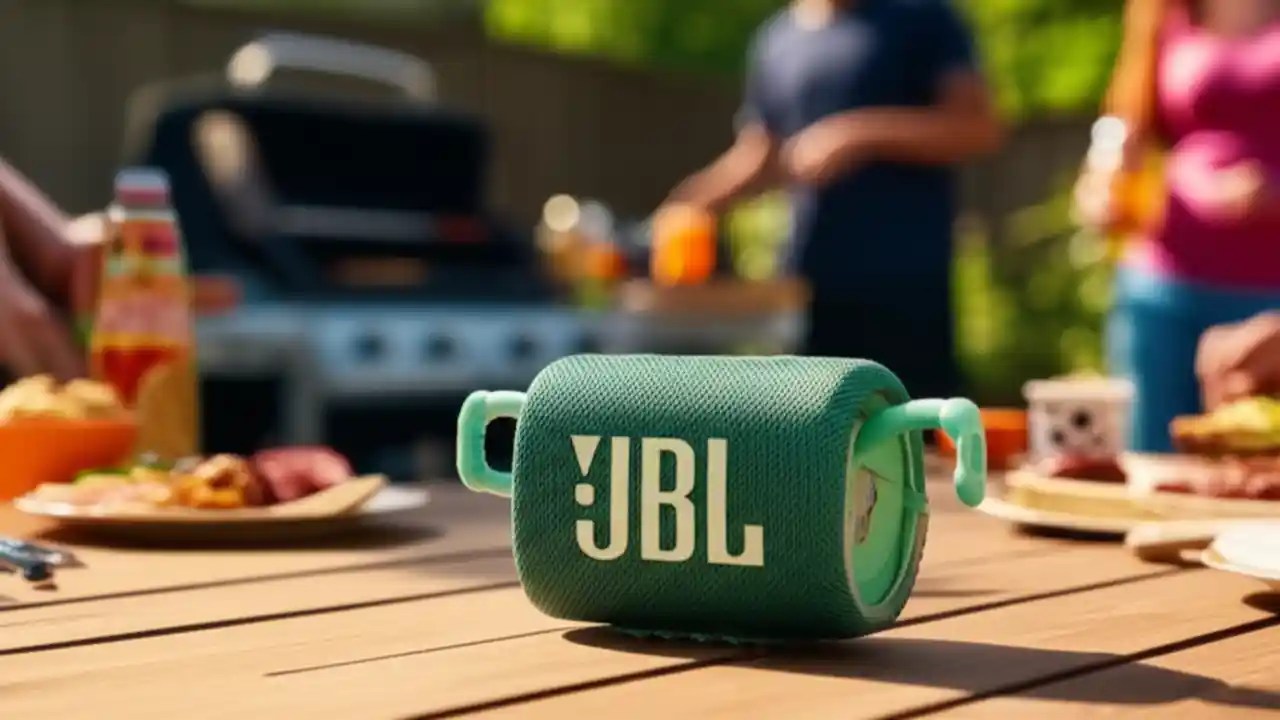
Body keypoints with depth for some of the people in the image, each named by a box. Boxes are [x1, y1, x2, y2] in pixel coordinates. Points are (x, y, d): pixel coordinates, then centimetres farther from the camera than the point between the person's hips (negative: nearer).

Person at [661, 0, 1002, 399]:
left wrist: (864, 134, -18)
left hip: (906, 286, -4)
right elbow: (756, 156, 19)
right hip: (811, 284, 4)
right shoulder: (775, 39, 13)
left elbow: (979, 127, -8)